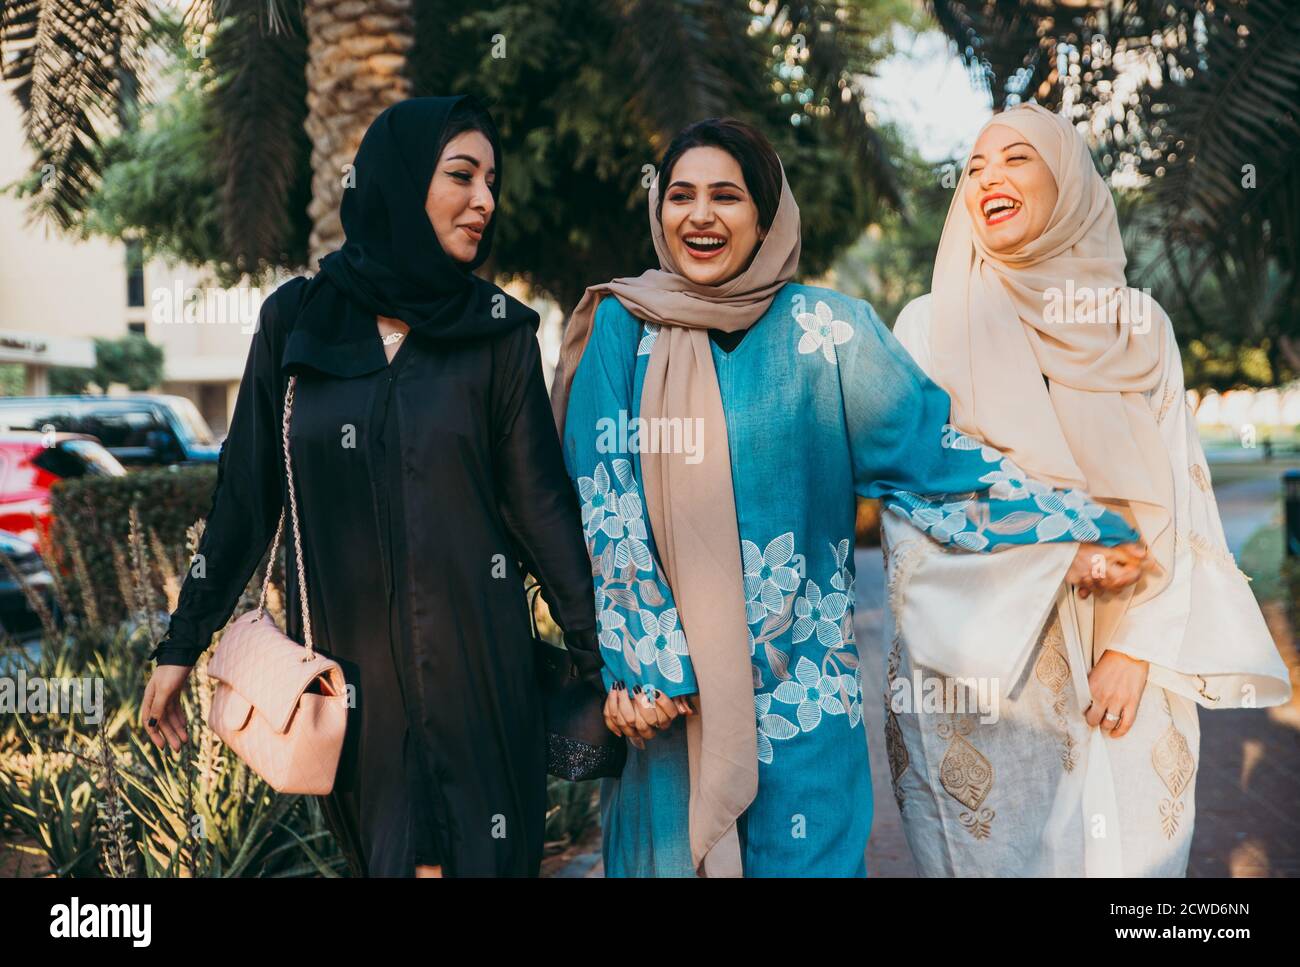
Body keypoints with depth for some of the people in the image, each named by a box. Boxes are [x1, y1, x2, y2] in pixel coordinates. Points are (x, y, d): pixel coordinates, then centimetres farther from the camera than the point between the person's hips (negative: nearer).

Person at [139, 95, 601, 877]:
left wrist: (602, 657, -9)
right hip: (345, 655, 1)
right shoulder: (294, 319, 0)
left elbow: (539, 499, -4)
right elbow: (247, 493, 4)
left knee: (474, 853, 5)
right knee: (382, 848, 14)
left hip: (471, 655, -1)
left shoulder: (499, 331, -2)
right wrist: (183, 645, 6)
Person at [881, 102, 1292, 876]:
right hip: (978, 661, -1)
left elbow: (1172, 498, 3)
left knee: (1130, 852, 4)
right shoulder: (932, 324, 5)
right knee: (996, 855, 2)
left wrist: (1138, 645, -7)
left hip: (1123, 666, 1)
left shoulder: (1139, 325, 8)